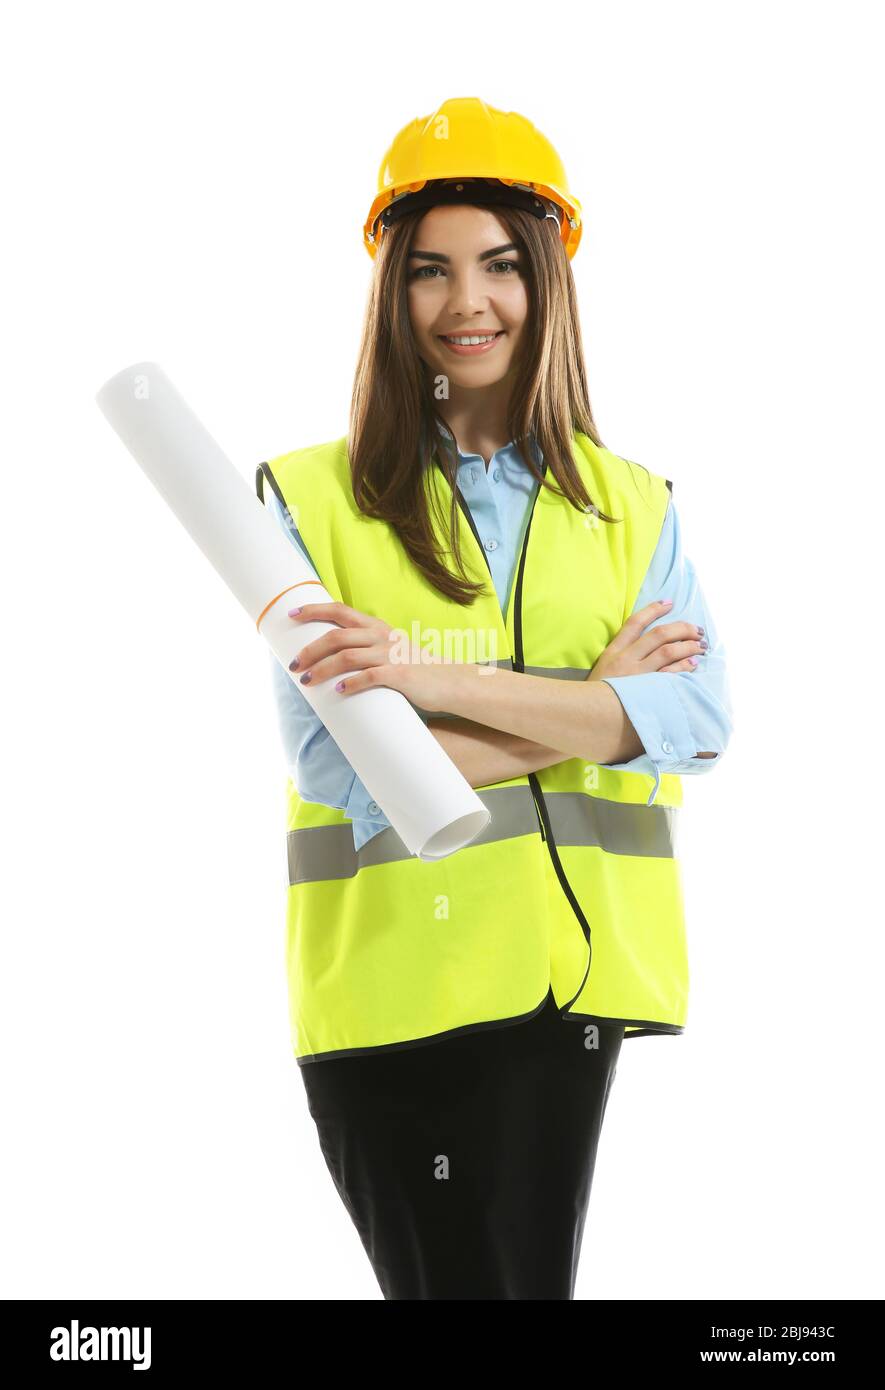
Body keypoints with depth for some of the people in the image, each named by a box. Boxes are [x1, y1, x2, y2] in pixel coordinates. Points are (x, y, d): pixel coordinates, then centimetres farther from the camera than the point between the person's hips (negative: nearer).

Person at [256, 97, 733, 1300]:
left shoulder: (632, 508, 11)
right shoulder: (310, 499, 3)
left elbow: (700, 719, -6)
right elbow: (341, 764, -9)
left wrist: (441, 679, -18)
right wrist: (594, 703, -9)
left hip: (567, 967, 2)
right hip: (389, 968, -2)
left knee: (531, 1275, 0)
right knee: (439, 1278, 0)